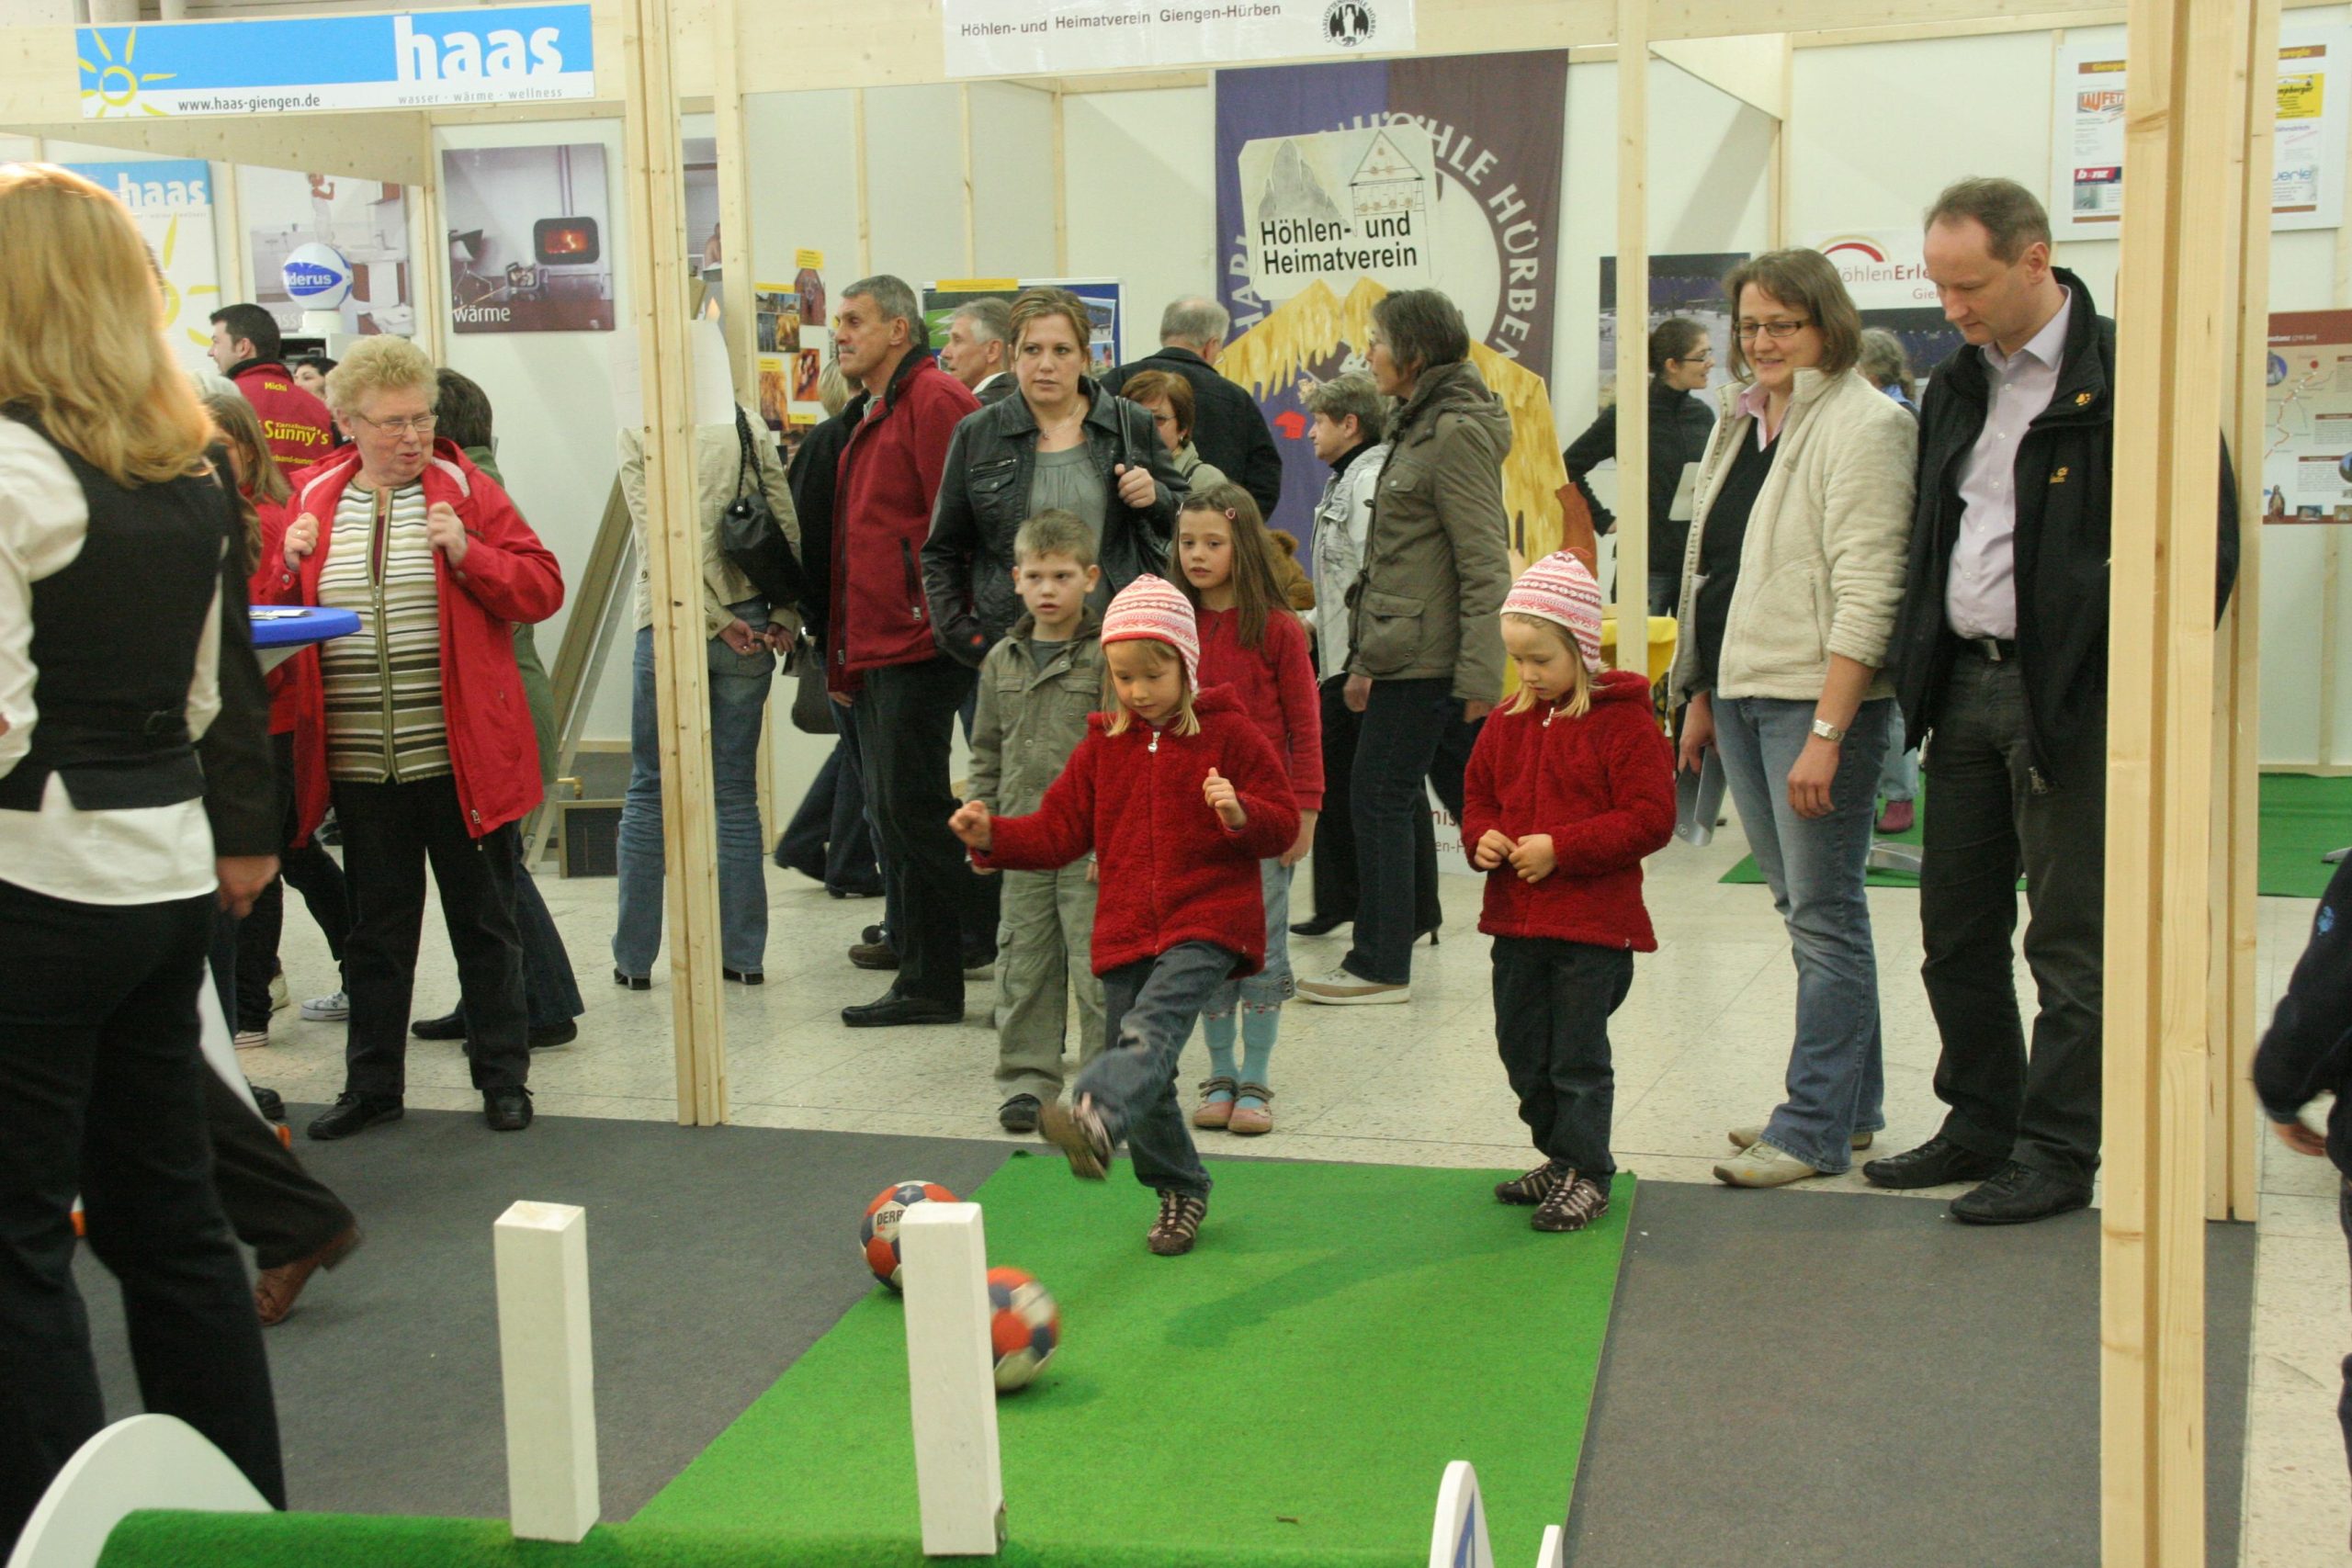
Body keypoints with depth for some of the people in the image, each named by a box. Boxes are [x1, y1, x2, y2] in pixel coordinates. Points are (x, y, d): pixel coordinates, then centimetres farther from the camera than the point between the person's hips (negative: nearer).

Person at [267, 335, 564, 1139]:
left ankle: (503, 1075, 19)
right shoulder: (312, 501, 7)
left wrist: (467, 554, -19)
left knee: (482, 919, 8)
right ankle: (372, 1082, 23)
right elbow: (276, 613, 11)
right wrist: (291, 567, -8)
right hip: (360, 763, 3)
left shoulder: (466, 491, 0)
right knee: (376, 924, 12)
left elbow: (542, 588, -4)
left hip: (460, 756, -2)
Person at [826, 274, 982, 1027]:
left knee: (910, 809, -7)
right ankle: (918, 961, 19)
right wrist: (841, 653, 20)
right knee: (893, 812, 12)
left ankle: (932, 982, 0)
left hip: (917, 646, -10)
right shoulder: (870, 414, 21)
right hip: (873, 649, 10)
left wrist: (944, 621, -20)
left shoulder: (933, 400, -9)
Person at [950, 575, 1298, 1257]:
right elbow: (1060, 829, 12)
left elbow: (1281, 824, 0)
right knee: (1146, 1080, 7)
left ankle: (1096, 1118, -57)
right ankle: (1180, 1191, 26)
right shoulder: (1103, 746, 14)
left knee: (1151, 1028, -32)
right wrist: (993, 836, -5)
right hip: (1126, 931, 6)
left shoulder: (1228, 734, 1)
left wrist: (1241, 814, -22)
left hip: (1207, 924, -5)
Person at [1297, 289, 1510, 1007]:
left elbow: (1485, 564, -18)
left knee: (1379, 800, -4)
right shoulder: (1421, 428, 17)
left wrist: (1479, 673, -22)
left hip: (1425, 659, -10)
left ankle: (1380, 965, 3)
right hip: (1405, 655, 10)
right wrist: (1368, 658, 20)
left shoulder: (1455, 434, -13)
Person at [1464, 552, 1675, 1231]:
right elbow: (1477, 795, 19)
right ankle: (1560, 1157, 30)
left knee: (1579, 1055, -1)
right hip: (1515, 920, 7)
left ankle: (1587, 1173, 12)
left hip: (1593, 924, -7)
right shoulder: (1508, 723, 9)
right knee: (1521, 1049, 14)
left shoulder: (1624, 721, -11)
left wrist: (1561, 847, -22)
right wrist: (1481, 838, -4)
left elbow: (1650, 818, -15)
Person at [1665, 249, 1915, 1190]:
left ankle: (1814, 1128, 3)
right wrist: (1701, 696, 18)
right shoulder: (1743, 422, 16)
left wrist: (1826, 734, -22)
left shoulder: (1862, 426, -11)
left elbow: (1866, 593, -17)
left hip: (1816, 698, -8)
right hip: (1741, 691, 9)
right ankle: (1850, 1103, 24)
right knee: (1802, 906, 14)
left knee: (1823, 913, -3)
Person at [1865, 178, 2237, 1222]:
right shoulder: (1955, 387, 13)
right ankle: (1982, 1124, 27)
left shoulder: (2127, 377, -11)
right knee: (1957, 931, 13)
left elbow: (2206, 539, -12)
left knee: (2071, 941, 2)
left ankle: (2057, 1155, 11)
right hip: (1962, 688, 8)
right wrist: (1917, 675, 11)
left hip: (2071, 696, -7)